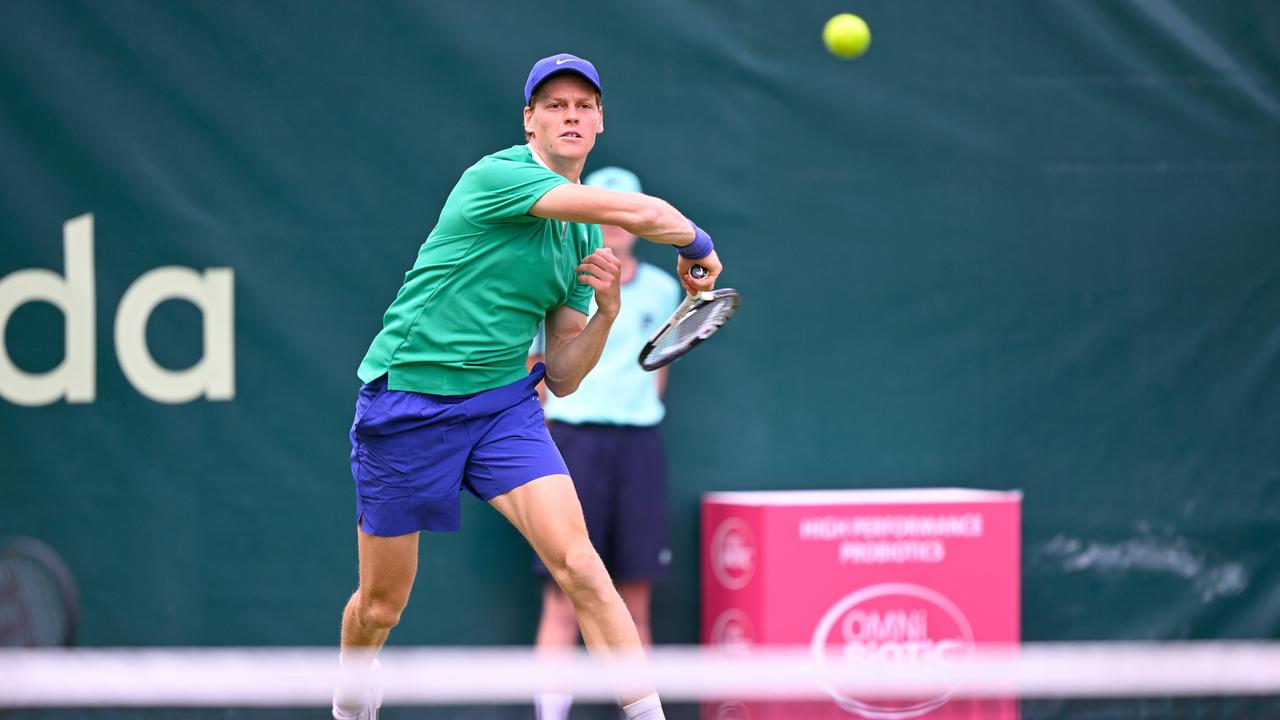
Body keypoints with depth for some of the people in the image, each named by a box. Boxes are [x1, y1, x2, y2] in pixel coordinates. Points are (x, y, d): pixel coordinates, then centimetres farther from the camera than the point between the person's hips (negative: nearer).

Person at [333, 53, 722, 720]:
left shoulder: (584, 236, 9)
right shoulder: (498, 176, -15)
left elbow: (561, 378, 11)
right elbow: (639, 212, -27)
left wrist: (605, 312, -6)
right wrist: (697, 244, -8)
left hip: (503, 404, 5)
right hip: (406, 404, -5)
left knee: (577, 564, -19)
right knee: (379, 607, 8)